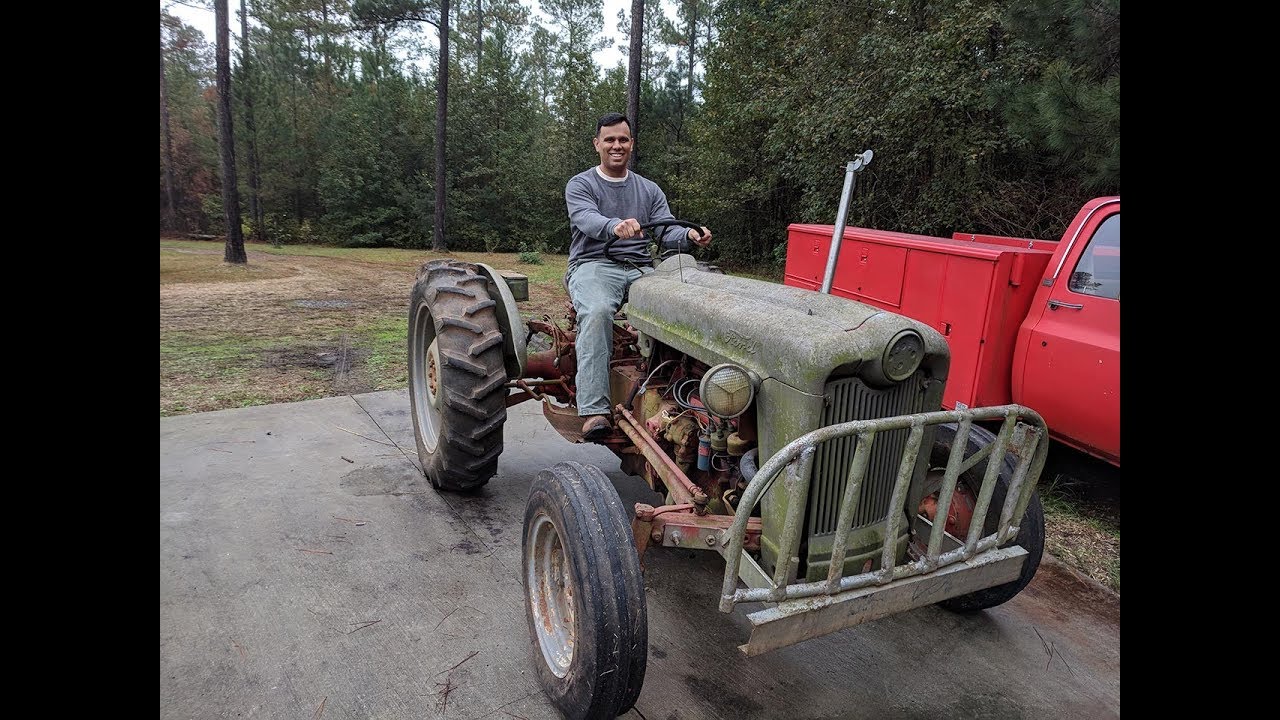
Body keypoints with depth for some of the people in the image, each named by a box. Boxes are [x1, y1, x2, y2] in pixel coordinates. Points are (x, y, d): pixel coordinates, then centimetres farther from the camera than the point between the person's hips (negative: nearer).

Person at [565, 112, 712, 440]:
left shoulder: (650, 190, 21)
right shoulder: (580, 185, 8)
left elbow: (667, 232, 7)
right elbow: (588, 220, -14)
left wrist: (690, 236, -18)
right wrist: (615, 226, -38)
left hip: (641, 269, 4)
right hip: (594, 265, -3)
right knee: (597, 311, -38)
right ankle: (595, 411, -41)